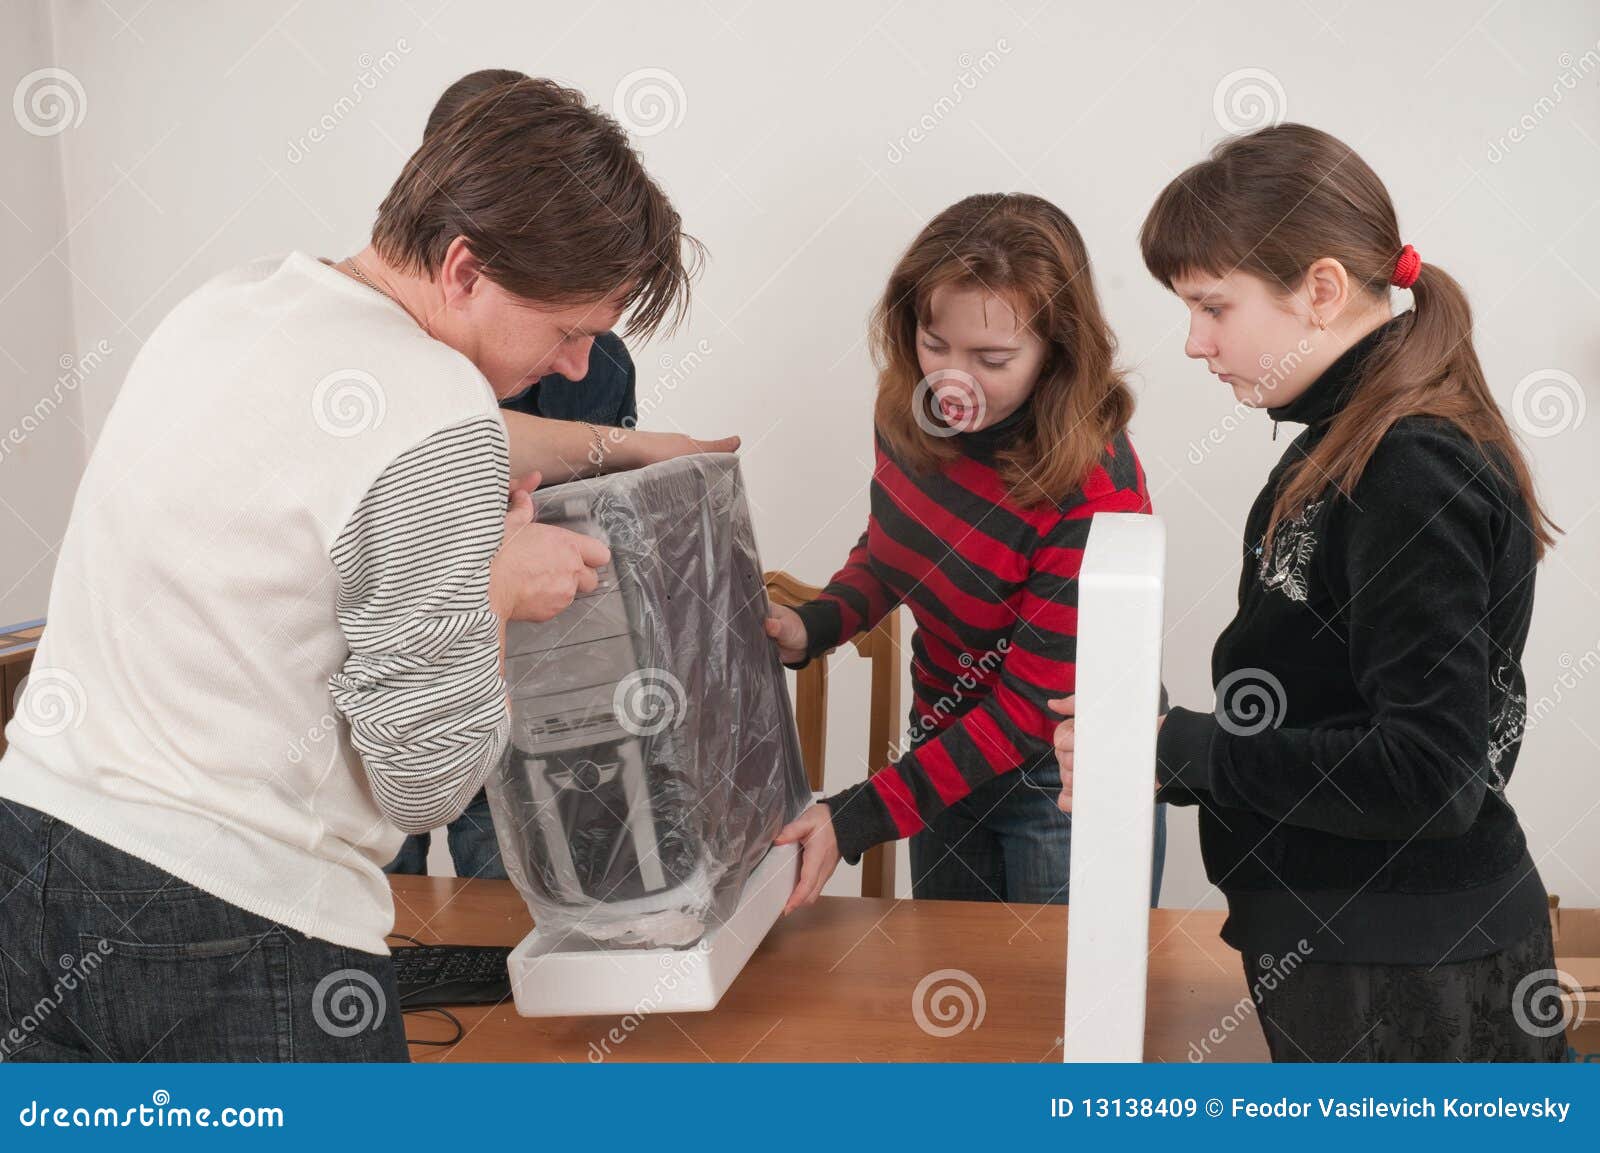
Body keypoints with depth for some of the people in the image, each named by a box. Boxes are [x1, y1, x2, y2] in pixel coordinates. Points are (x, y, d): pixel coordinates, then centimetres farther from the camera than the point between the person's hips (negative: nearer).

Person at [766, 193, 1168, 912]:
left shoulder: (1092, 488, -30)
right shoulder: (912, 415, -11)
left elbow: (1034, 706, -25)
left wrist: (859, 819, -28)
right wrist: (811, 629, -11)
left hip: (1065, 786, -6)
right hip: (948, 747, 6)